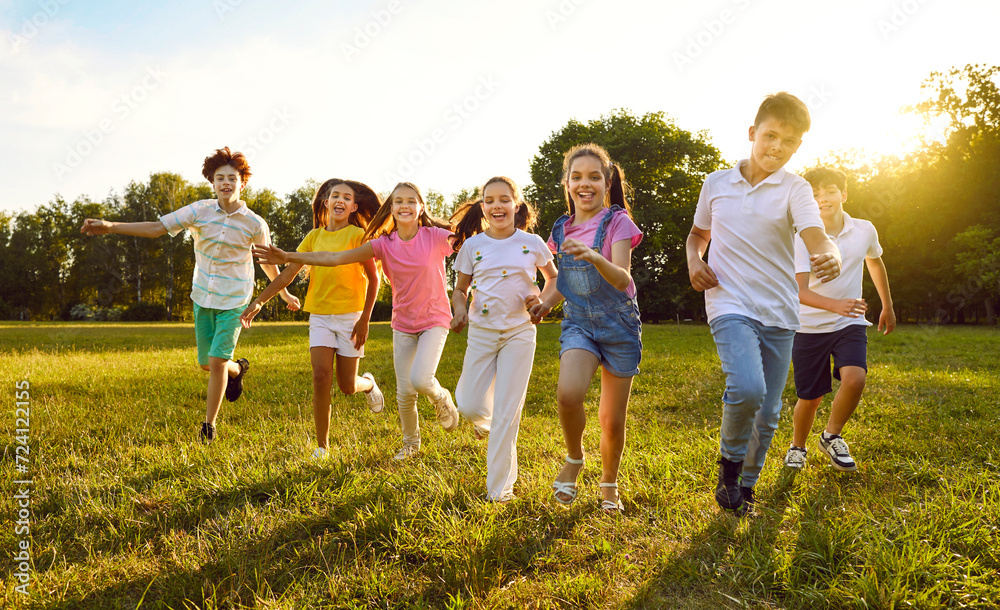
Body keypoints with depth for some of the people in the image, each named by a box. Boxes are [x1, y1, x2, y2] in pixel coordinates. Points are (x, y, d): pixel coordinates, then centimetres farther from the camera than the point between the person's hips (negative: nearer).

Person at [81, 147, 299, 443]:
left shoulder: (255, 224, -9)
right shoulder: (200, 211, -6)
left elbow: (268, 262, 5)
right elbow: (156, 228, -8)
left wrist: (285, 294, 15)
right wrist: (110, 226, -18)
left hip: (234, 300, -3)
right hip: (203, 297, 3)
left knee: (217, 361, -10)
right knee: (206, 363, 12)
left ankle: (209, 424, 8)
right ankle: (237, 370, 46)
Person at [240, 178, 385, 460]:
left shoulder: (358, 235, -4)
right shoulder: (314, 236, 7)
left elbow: (373, 279, -4)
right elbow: (288, 273, 7)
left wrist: (365, 319, -9)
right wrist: (259, 301, -1)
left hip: (350, 315, -3)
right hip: (319, 315, 3)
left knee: (347, 386, 2)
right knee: (321, 377, -10)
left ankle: (369, 383, 40)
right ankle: (322, 445, 3)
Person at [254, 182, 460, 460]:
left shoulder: (436, 237, -12)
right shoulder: (384, 245, -6)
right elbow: (335, 258, -11)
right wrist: (287, 257, -16)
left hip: (434, 321, -3)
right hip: (403, 324, 3)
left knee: (420, 379, -23)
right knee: (404, 392, 6)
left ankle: (441, 398, 13)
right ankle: (410, 443, 31)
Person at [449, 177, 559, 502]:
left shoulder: (532, 243, -1)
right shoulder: (472, 246, 1)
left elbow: (553, 278, 14)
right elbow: (460, 289, 10)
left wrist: (542, 299, -5)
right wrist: (459, 309, -11)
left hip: (519, 332, -1)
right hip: (481, 332, 2)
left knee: (506, 412, -3)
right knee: (469, 405, 0)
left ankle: (499, 487, 9)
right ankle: (485, 420, 40)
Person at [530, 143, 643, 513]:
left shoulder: (617, 223, -8)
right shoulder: (563, 230, 6)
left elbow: (622, 281, -22)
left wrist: (595, 257, -41)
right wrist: (547, 302, 3)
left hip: (618, 324, -2)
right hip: (578, 323, 2)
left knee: (612, 420, 3)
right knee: (568, 393, -27)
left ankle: (609, 484, 30)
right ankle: (574, 459, 3)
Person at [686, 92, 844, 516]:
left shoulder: (795, 189, -1)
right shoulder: (716, 183, 6)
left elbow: (815, 235, -18)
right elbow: (699, 232, 22)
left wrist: (830, 257, -42)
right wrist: (693, 261, 0)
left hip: (779, 311, 1)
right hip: (729, 304, -1)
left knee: (768, 412, 7)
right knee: (747, 388, -26)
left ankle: (746, 485, 30)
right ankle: (729, 462, 2)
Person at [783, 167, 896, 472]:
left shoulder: (865, 231, -3)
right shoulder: (803, 239, -15)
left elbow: (875, 262, 19)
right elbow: (800, 291, -24)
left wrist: (887, 306, 27)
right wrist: (836, 304, -43)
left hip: (850, 324, 2)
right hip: (809, 327, -2)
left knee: (854, 379, -24)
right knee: (810, 398, 3)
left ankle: (832, 436, 4)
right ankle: (797, 447, 34)